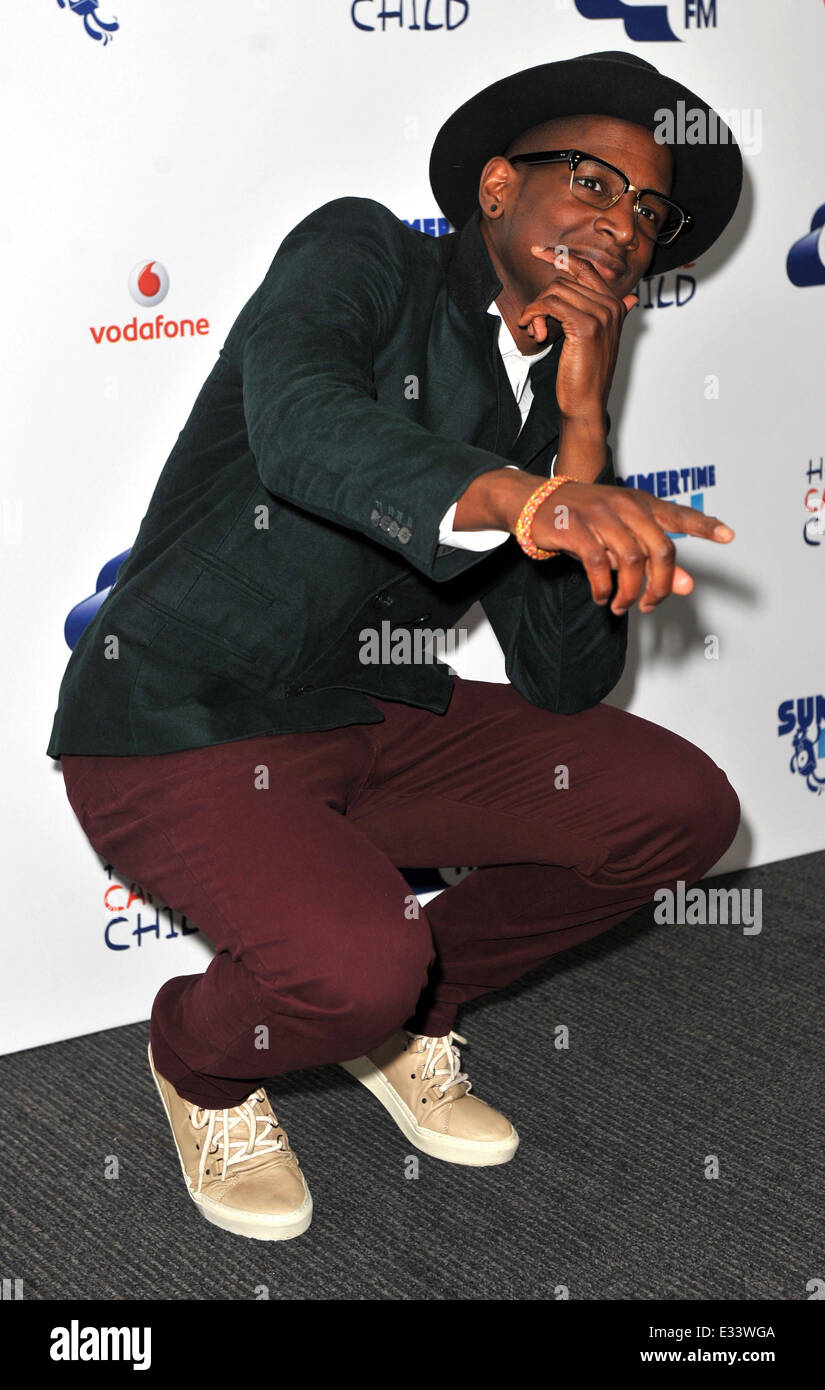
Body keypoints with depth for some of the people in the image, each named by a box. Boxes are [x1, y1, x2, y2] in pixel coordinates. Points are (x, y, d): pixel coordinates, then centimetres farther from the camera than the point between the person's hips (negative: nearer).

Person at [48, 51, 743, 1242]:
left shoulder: (548, 408, 9)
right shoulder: (364, 253, -9)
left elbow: (566, 680, -2)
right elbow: (299, 425, -33)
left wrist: (582, 428, -9)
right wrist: (522, 499, -51)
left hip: (376, 721, 7)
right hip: (179, 730, -7)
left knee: (681, 806, -5)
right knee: (354, 967, -32)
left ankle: (403, 1009, 14)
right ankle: (204, 1058, 6)